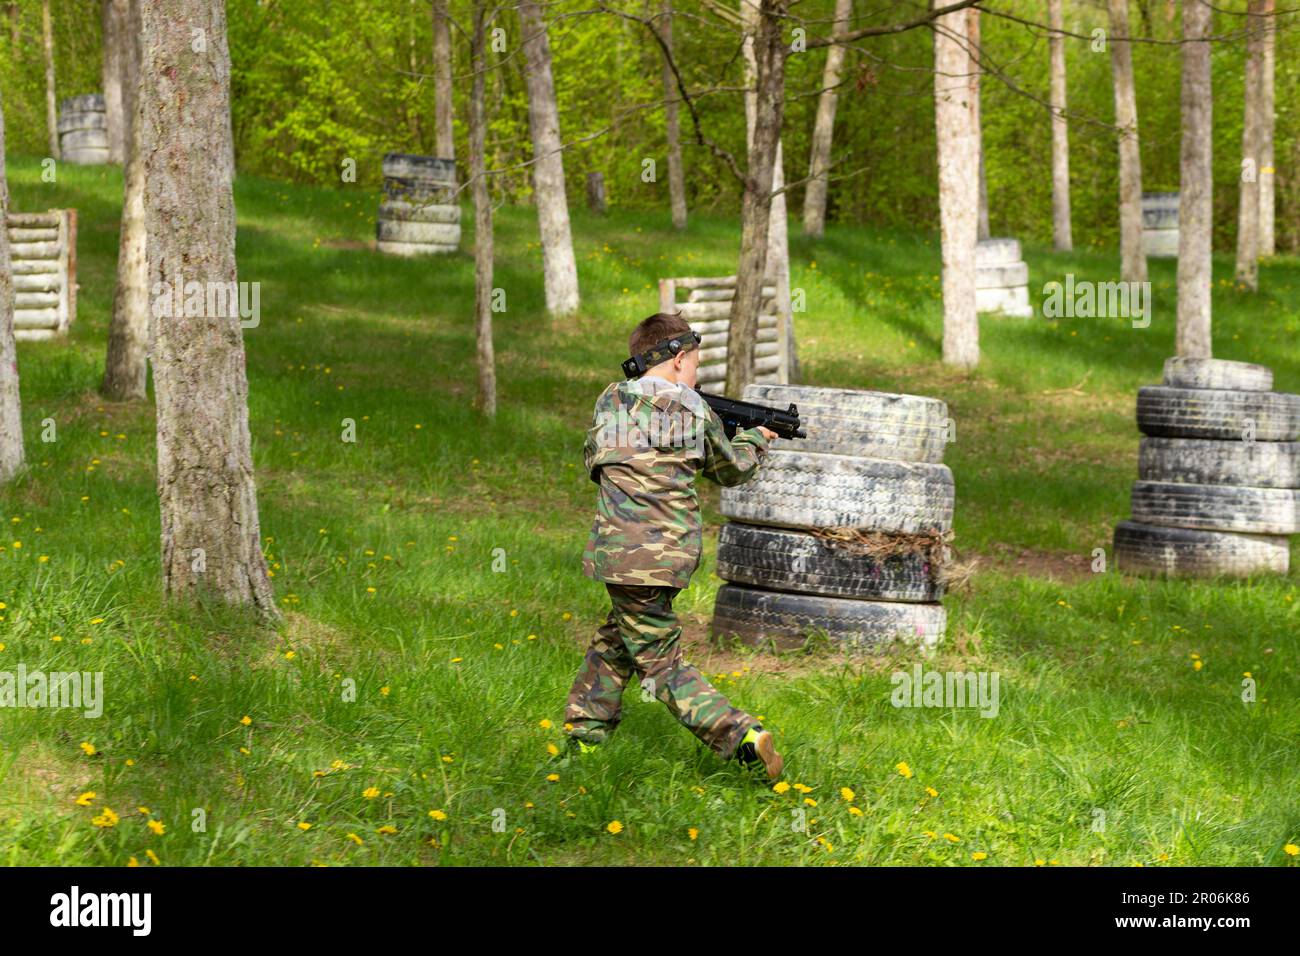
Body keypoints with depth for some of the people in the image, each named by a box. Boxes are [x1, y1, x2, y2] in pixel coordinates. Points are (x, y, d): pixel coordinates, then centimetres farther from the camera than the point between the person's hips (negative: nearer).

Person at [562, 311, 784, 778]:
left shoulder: (612, 401, 1)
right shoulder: (697, 411, 4)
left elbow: (594, 461, 18)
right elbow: (732, 469, 22)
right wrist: (755, 439, 42)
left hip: (625, 555, -3)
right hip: (674, 553, 3)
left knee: (662, 662, 1)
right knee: (614, 642, 21)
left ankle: (744, 739, -8)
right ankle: (583, 740, 23)